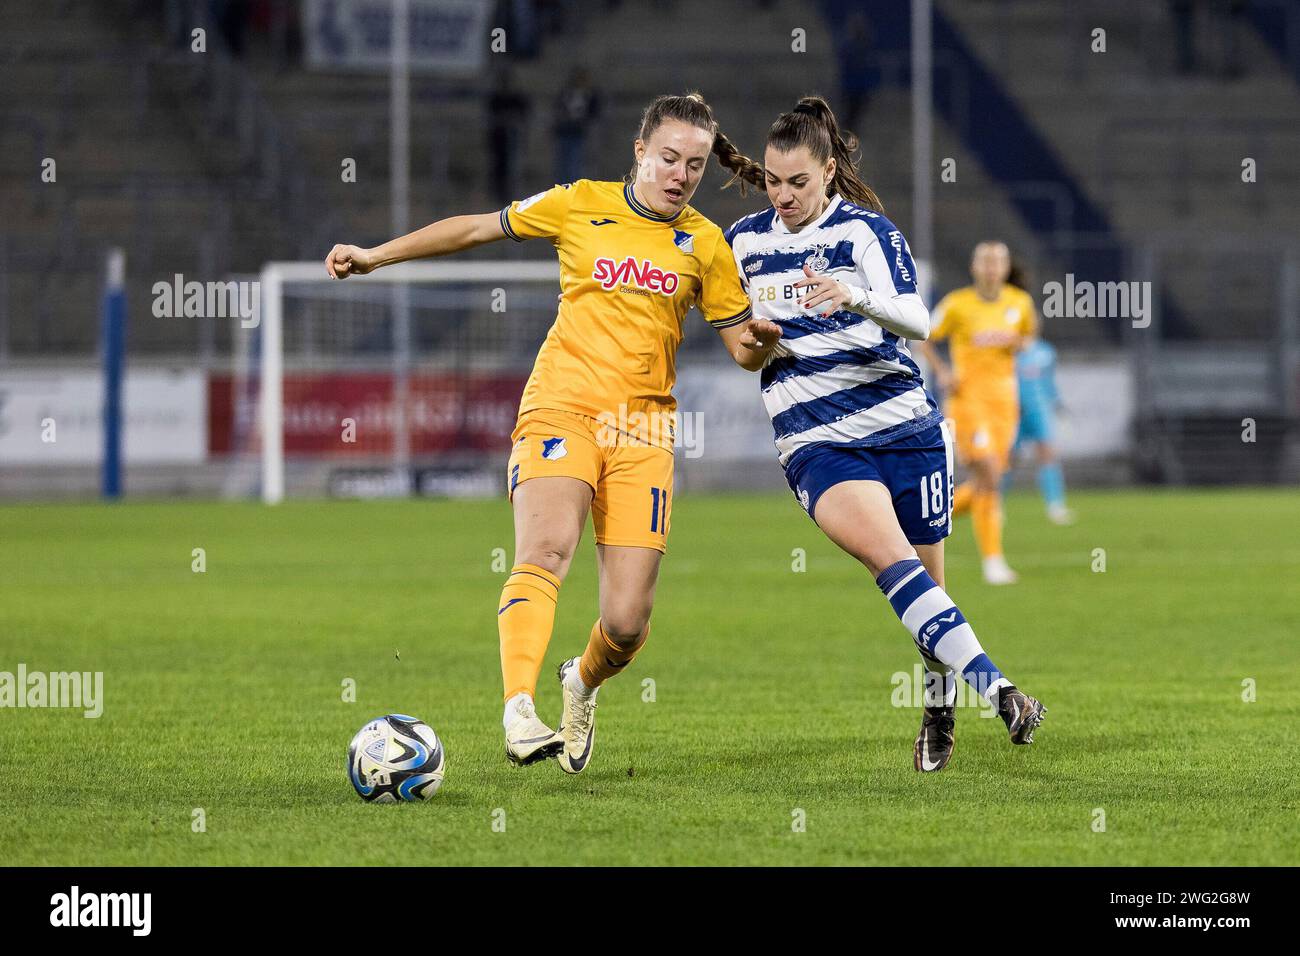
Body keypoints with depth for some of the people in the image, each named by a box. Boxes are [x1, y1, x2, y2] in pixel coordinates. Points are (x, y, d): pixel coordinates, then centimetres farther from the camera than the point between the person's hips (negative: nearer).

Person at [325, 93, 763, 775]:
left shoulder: (705, 245, 11)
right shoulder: (582, 206, 6)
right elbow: (477, 228, 15)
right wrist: (377, 255, 13)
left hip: (642, 430, 2)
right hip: (561, 410, -2)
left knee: (626, 623, -4)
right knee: (545, 551, -29)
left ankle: (582, 685, 30)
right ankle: (520, 713, -40)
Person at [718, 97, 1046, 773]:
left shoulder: (866, 230, -2)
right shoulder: (743, 241, 10)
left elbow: (918, 321, -16)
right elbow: (742, 339, 26)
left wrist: (857, 297, -36)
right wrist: (753, 345, 1)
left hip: (904, 424, -1)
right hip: (815, 442, 1)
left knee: (928, 583, 4)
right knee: (890, 557, -25)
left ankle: (940, 709, 30)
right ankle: (997, 691, -34)